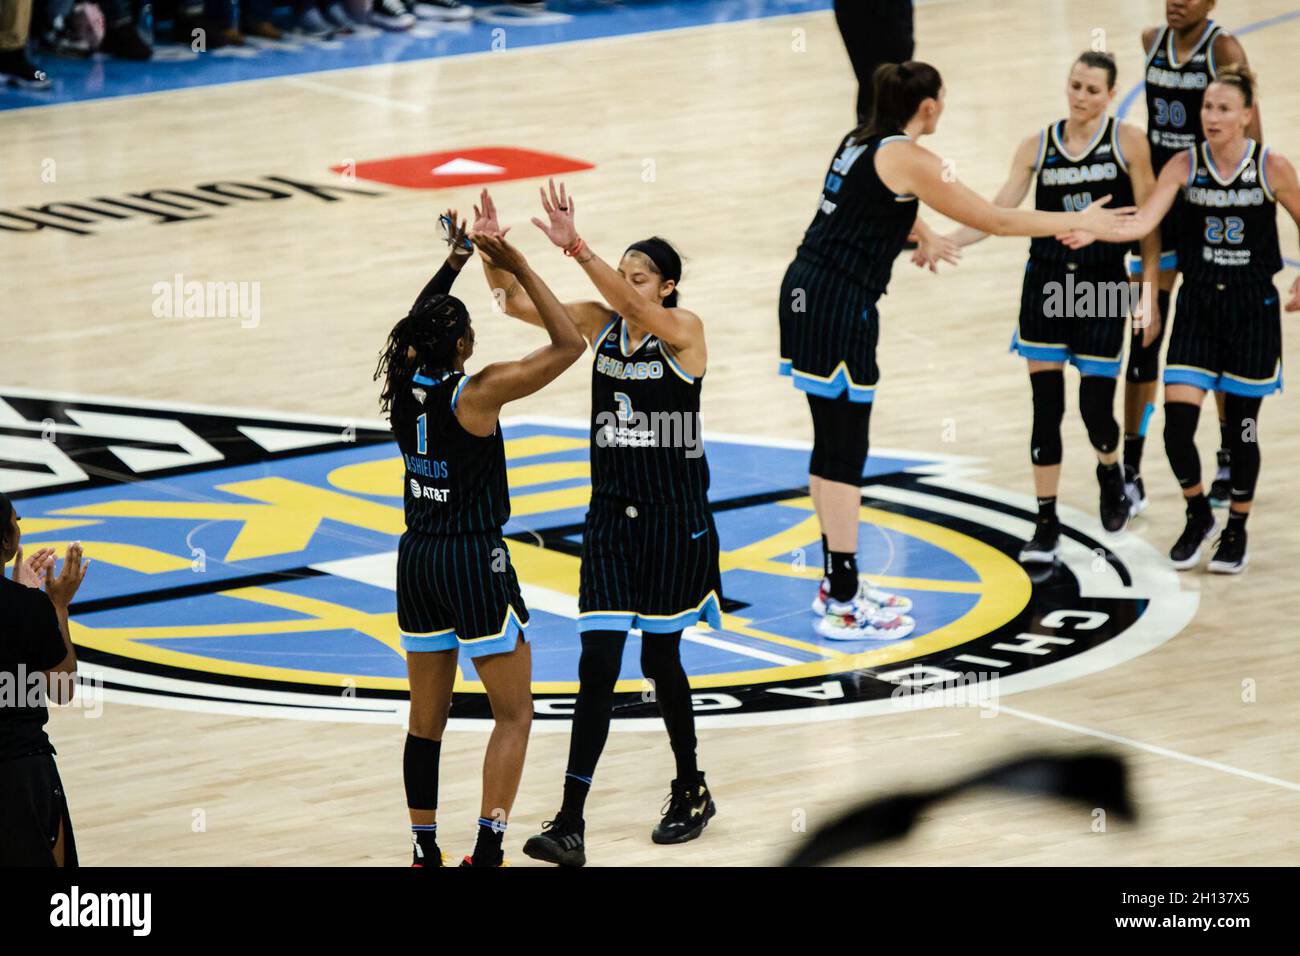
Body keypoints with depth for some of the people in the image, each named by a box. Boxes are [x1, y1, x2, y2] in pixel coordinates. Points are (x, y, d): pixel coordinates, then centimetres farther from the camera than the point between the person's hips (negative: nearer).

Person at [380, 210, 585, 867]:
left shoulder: (402, 382, -2)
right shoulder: (477, 393, -18)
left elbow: (415, 324, 21)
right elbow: (568, 345, -14)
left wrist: (453, 263, 21)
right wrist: (519, 268, -11)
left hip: (417, 559, 6)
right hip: (474, 560, -6)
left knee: (427, 715, 14)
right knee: (514, 710, 5)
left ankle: (424, 848, 18)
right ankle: (487, 848, -6)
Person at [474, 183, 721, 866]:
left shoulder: (684, 330, -10)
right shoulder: (600, 324, 2)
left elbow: (635, 309, -31)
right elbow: (517, 303, -7)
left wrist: (574, 246, -44)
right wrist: (491, 252, -28)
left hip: (674, 521, -4)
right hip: (611, 519, 4)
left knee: (661, 661, 8)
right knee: (597, 666, -4)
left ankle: (691, 792, 31)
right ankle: (569, 827, -9)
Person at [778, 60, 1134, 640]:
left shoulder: (860, 143, 14)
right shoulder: (909, 158, -11)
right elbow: (993, 220, -8)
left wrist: (923, 234, 51)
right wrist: (1078, 222, 1)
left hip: (806, 289, 9)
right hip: (841, 304, -9)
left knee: (831, 444, 17)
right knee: (845, 451, -5)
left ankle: (839, 581, 26)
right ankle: (843, 607, -4)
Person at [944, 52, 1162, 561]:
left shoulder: (1127, 141, -4)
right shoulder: (1038, 147, 2)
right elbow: (998, 212, -1)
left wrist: (1150, 297, -8)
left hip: (1103, 288, -2)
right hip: (1046, 284, 2)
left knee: (1095, 409, -1)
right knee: (1046, 408, 0)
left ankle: (1110, 473, 34)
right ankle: (1046, 526, 7)